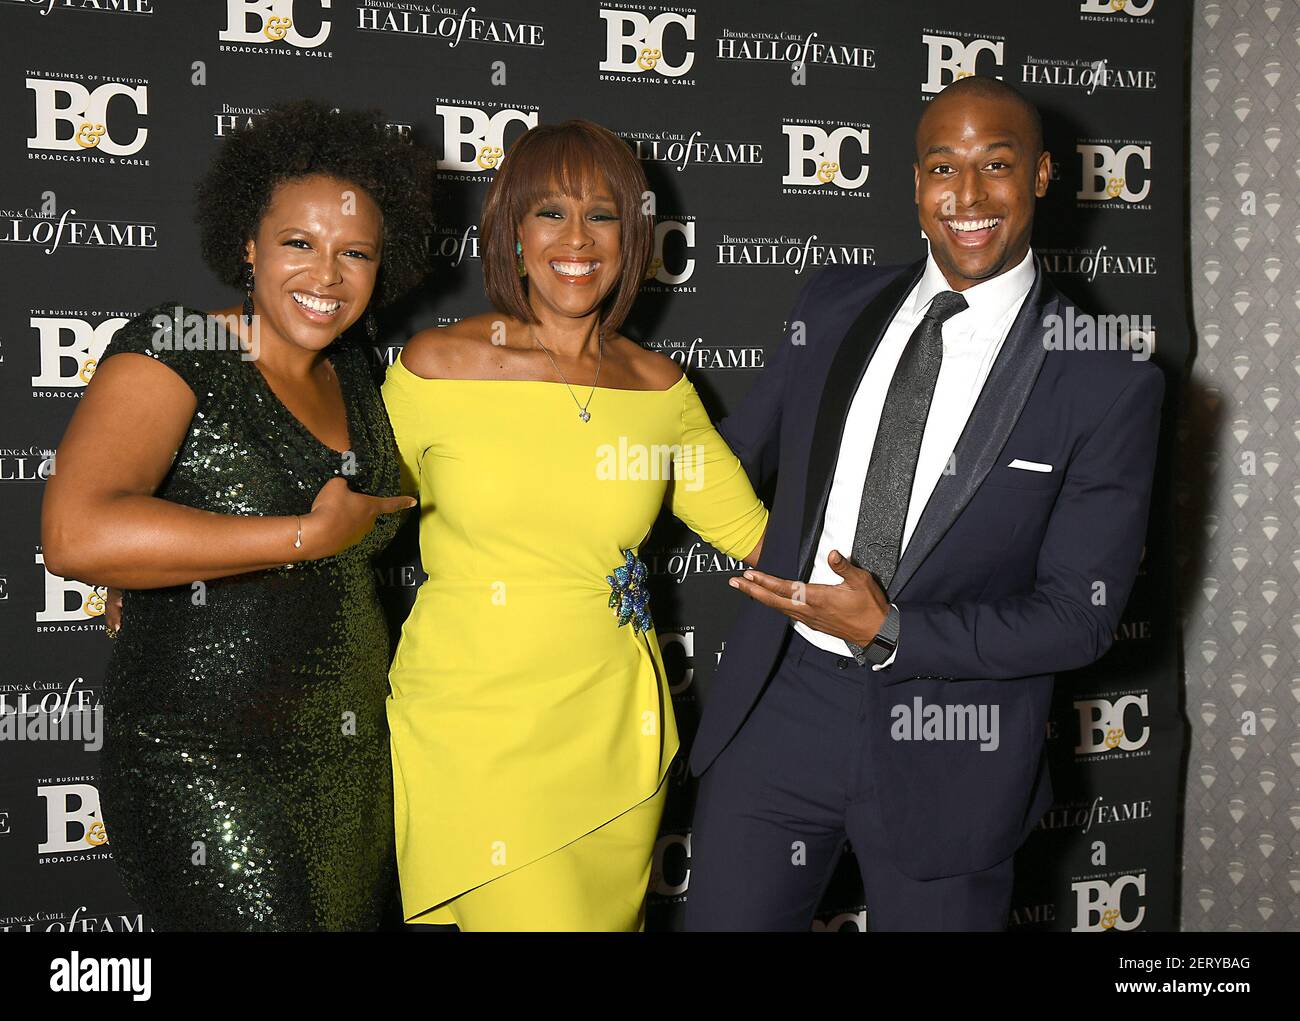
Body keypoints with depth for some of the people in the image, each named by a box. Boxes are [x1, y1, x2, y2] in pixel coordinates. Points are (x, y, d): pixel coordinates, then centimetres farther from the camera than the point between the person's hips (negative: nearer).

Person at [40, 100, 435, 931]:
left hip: (353, 762, 7)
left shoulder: (352, 376, 9)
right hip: (209, 769, -7)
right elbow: (77, 535, -30)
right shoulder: (175, 350, -13)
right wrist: (310, 534, -24)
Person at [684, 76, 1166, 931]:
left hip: (950, 745, -3)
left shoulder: (1109, 380, -10)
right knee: (723, 918, 13)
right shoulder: (835, 306, 3)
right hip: (778, 706, 3)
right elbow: (736, 458, 15)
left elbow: (1080, 616, -10)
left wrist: (891, 633, -18)